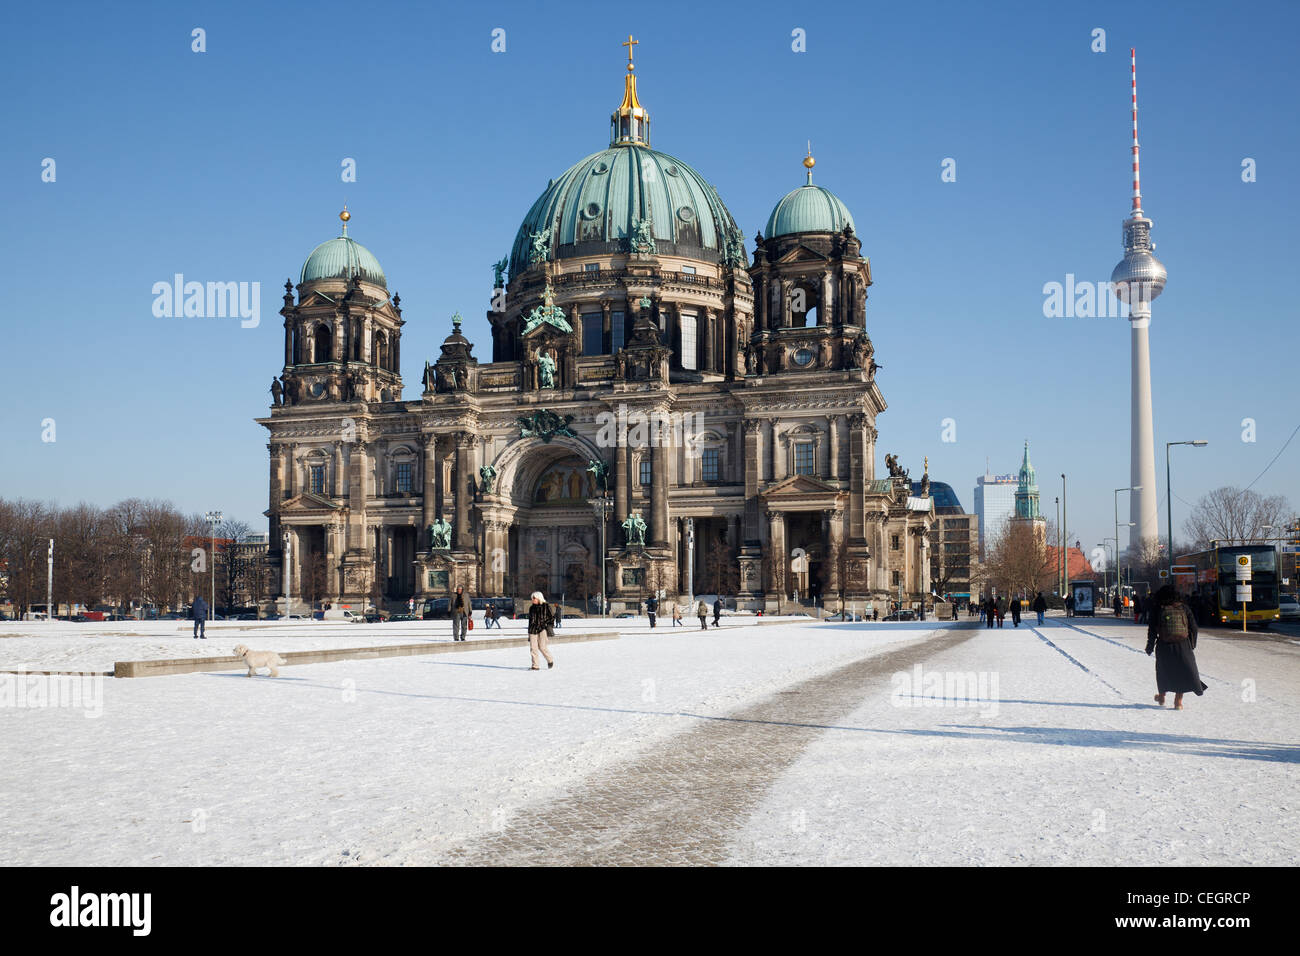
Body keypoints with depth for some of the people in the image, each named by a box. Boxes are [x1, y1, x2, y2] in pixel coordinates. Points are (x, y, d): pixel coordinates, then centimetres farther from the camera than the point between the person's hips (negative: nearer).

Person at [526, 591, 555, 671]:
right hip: (533, 630, 4)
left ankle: (550, 660, 17)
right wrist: (529, 632, 16)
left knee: (542, 647, -9)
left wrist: (549, 626, -5)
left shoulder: (546, 606, 0)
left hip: (543, 629, -4)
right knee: (533, 648, -4)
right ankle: (535, 666, 4)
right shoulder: (531, 608, 13)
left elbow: (552, 616, 5)